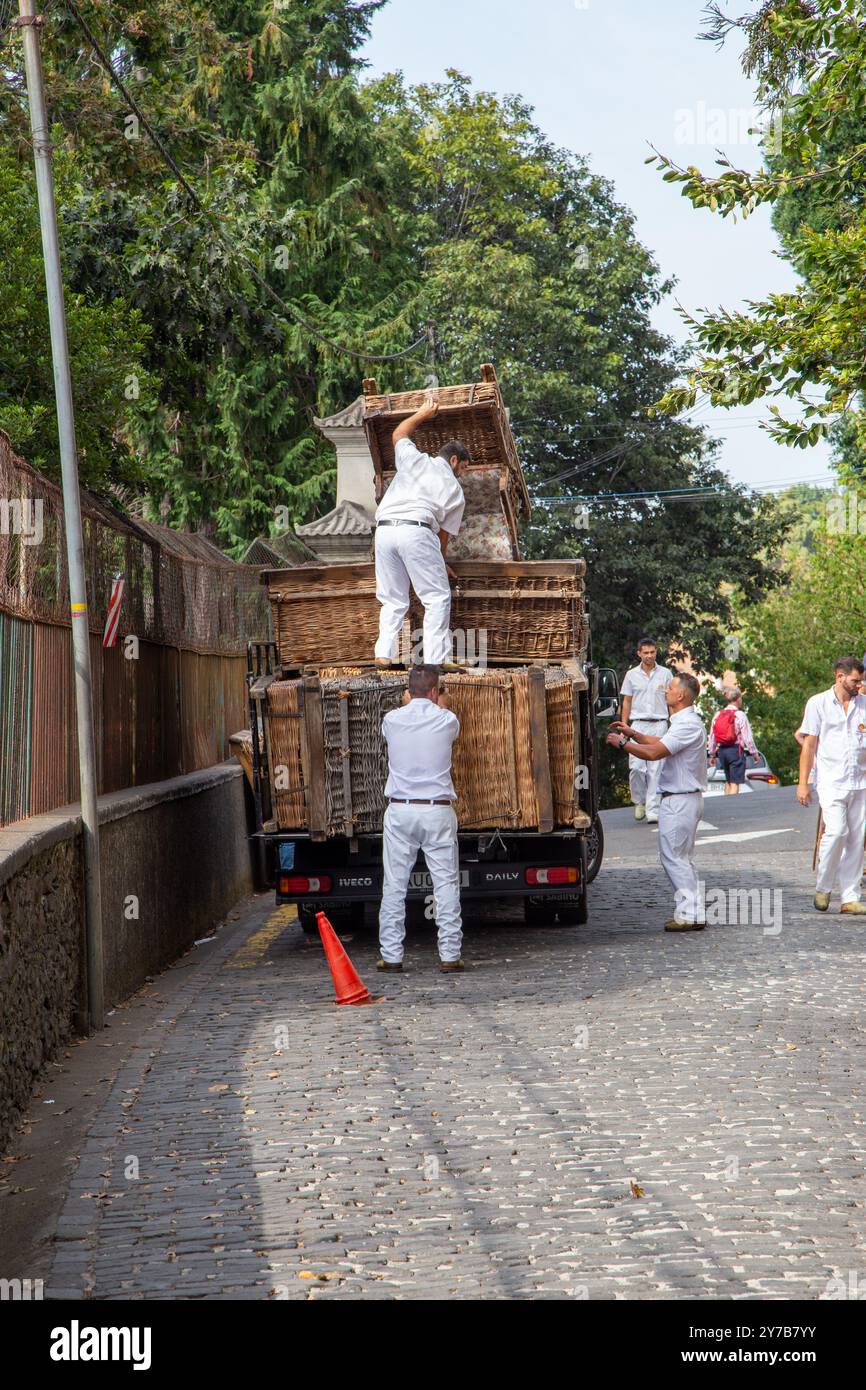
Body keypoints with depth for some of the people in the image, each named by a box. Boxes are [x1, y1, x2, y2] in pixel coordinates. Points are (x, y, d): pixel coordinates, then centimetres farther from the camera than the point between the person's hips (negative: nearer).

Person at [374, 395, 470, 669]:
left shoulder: (414, 460, 19)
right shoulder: (455, 491, 15)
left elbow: (398, 434, 39)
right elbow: (444, 533, 18)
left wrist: (423, 413, 49)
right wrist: (439, 562, 31)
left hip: (384, 530, 4)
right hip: (417, 531, -4)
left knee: (393, 600, 12)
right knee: (438, 598, 2)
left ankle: (383, 654, 1)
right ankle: (435, 659, -7)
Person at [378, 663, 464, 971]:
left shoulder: (392, 719, 0)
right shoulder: (446, 721, -4)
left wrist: (406, 705, 40)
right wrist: (442, 706, 39)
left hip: (400, 810, 1)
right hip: (437, 810, -1)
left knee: (394, 885, 5)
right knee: (446, 883, 3)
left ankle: (391, 955, 6)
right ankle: (449, 954, 2)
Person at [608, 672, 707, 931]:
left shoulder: (688, 725, -19)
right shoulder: (684, 722, 16)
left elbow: (654, 753, -25)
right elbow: (659, 744, 27)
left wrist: (622, 743, -14)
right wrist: (632, 733, 20)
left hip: (680, 800, -11)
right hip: (678, 799, 11)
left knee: (674, 857, -7)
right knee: (680, 858, 14)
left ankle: (690, 915, -5)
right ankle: (690, 911, 17)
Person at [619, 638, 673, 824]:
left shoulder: (665, 674, 7)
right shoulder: (632, 675, 8)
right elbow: (627, 702, 11)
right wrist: (624, 726, 5)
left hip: (659, 725, 0)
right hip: (638, 724, 0)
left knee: (655, 769, -3)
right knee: (636, 766, -10)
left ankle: (652, 809, -1)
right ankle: (639, 801, 12)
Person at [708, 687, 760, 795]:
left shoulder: (718, 715, 8)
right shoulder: (740, 715, -9)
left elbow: (712, 737, 12)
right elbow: (747, 737, -11)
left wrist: (712, 754, 23)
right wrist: (755, 753, -2)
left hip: (721, 750, 6)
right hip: (736, 750, -6)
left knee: (728, 782, 18)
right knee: (735, 783, -6)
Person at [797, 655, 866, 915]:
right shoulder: (818, 703, 2)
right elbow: (809, 744, 2)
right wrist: (803, 783, -2)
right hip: (831, 780, -4)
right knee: (836, 831, -18)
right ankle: (823, 887, 2)